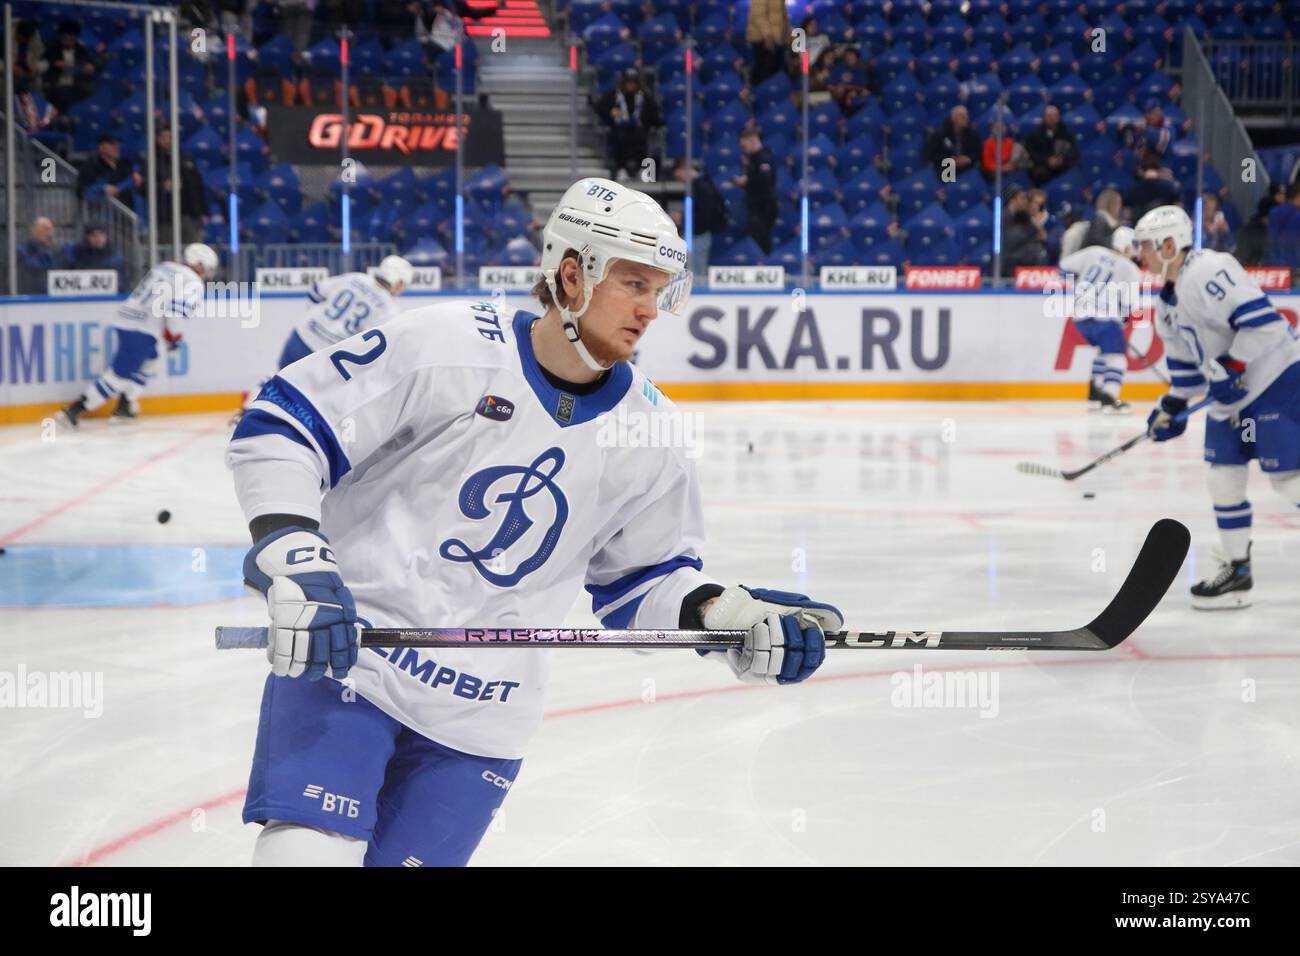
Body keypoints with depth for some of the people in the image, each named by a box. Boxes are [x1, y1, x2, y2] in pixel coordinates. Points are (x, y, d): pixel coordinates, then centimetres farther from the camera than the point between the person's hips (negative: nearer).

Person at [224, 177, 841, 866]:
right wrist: (296, 559, -22)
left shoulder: (650, 434, 2)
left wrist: (732, 617, -3)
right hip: (341, 656, -4)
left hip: (482, 719, 4)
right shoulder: (448, 346, -12)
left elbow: (640, 577, 15)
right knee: (309, 853, -20)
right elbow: (280, 426, -10)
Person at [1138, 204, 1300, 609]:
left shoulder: (1207, 272, -21)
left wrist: (1229, 368, -26)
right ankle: (1236, 569, 17)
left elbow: (1260, 320, -28)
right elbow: (1184, 355, 21)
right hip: (1233, 391, 10)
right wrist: (1173, 405, 17)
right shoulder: (1170, 295, 13)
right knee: (1223, 474, 9)